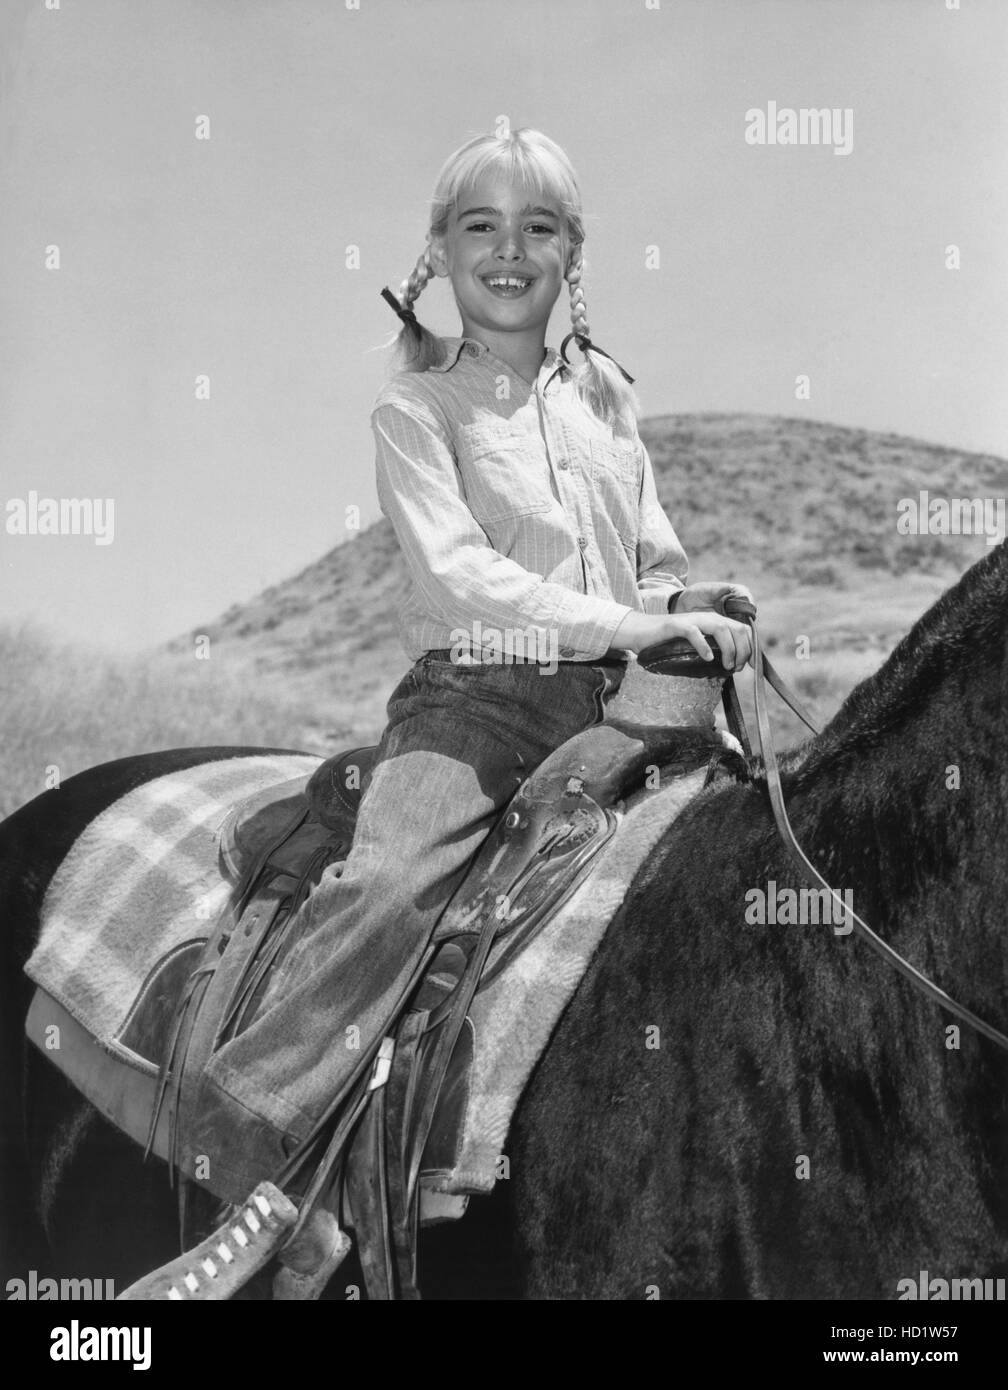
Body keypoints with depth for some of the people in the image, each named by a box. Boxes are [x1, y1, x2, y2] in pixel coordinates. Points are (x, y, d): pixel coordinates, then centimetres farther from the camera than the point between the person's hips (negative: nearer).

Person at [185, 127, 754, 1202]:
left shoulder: (607, 394, 18)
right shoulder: (415, 411, 3)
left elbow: (659, 566, 22)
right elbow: (455, 569, -13)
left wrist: (694, 613, -2)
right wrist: (623, 624, -21)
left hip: (608, 704, 5)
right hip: (470, 692, -5)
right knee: (387, 881, -28)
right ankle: (241, 1134, -25)